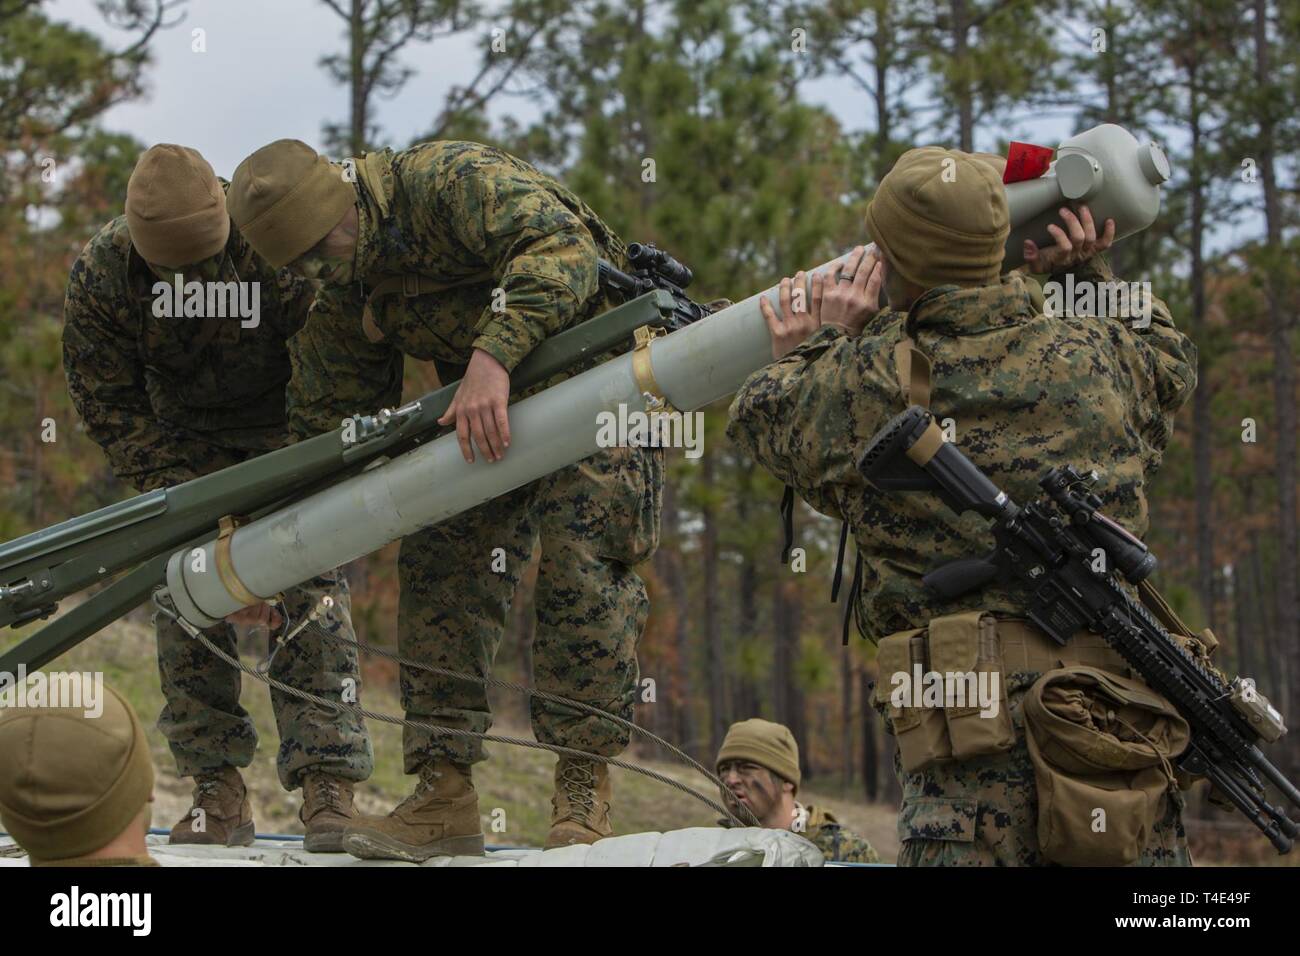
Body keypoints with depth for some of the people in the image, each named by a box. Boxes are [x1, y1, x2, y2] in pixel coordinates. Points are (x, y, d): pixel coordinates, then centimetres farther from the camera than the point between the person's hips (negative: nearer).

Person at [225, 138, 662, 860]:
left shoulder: (449, 179, -25)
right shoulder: (342, 295, 1)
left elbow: (560, 243, -39)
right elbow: (328, 421, 9)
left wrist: (494, 356, -50)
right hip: (482, 415, 8)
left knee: (578, 574, -18)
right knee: (439, 569, -4)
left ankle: (584, 799, -6)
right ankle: (444, 798, -2)